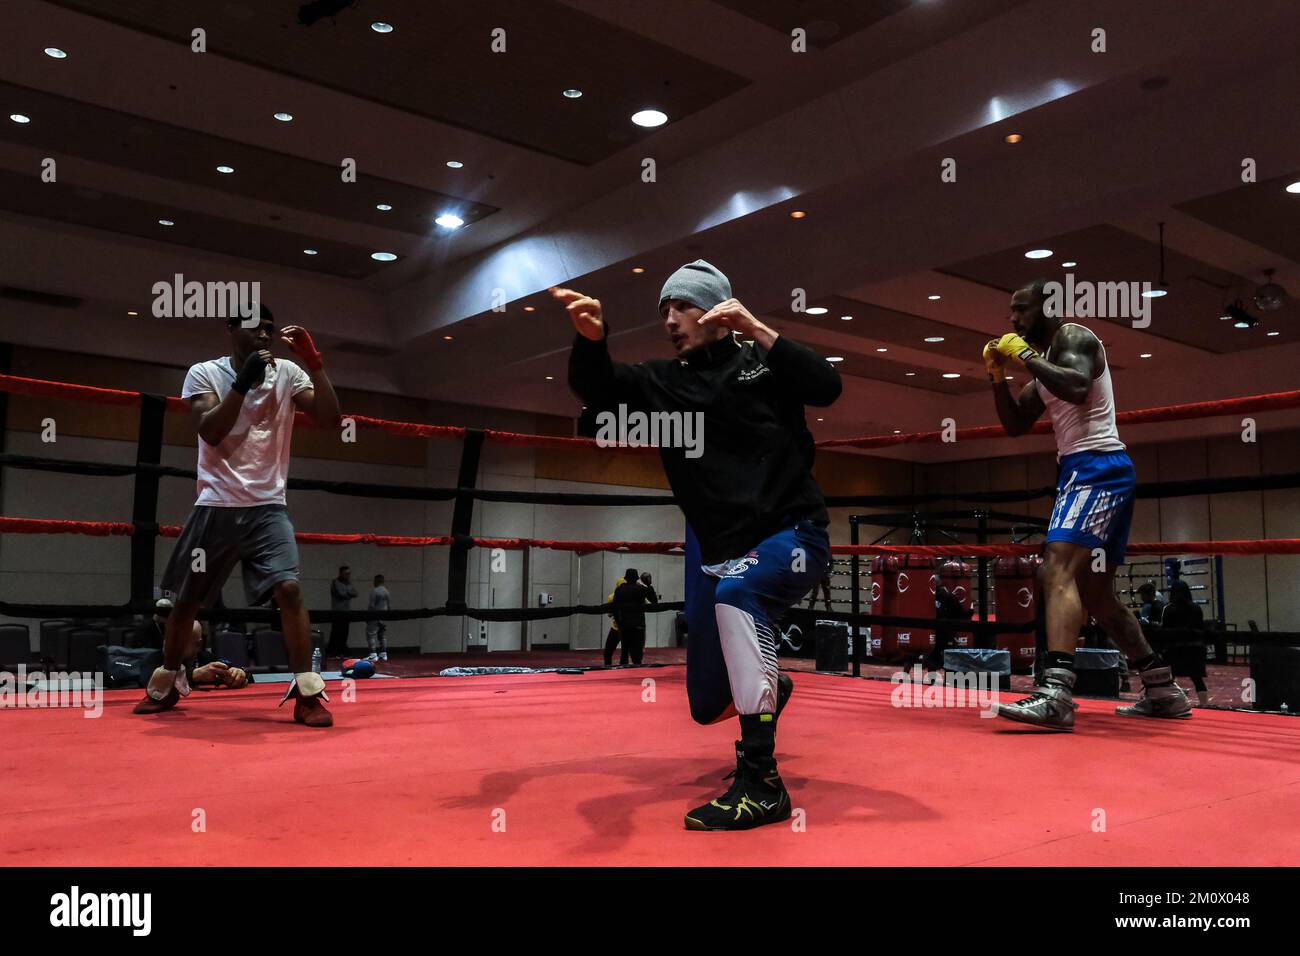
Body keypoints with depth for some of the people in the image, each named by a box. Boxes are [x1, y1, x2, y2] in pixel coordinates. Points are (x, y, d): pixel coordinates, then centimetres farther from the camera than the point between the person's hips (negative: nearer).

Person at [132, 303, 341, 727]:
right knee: (185, 599, 11)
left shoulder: (287, 373, 2)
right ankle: (167, 684, 32)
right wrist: (243, 381, -23)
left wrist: (314, 363, -16)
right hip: (217, 506, 0)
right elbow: (210, 432, -16)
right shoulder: (204, 373, -2)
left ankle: (307, 692, -12)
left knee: (289, 589, -18)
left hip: (268, 506, 0)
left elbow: (331, 418, -8)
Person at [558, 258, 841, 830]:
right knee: (708, 705, 9)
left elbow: (827, 388, -17)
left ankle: (761, 782, -32)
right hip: (718, 553, 5)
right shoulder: (663, 383, 9)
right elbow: (598, 386, -10)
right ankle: (769, 688, 48)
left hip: (793, 534, -5)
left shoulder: (761, 364, 1)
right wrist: (591, 340, -32)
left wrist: (756, 330, -22)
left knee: (735, 591, -38)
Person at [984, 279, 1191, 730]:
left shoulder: (1073, 336, -5)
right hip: (1089, 473, 11)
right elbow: (1016, 425, 22)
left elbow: (1077, 388, -26)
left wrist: (1026, 355, -16)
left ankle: (1055, 693, -38)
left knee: (1060, 571, -26)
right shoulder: (1046, 359, 23)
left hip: (1096, 468, -11)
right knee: (1094, 591, 15)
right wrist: (998, 375, 9)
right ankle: (1163, 690, 23)